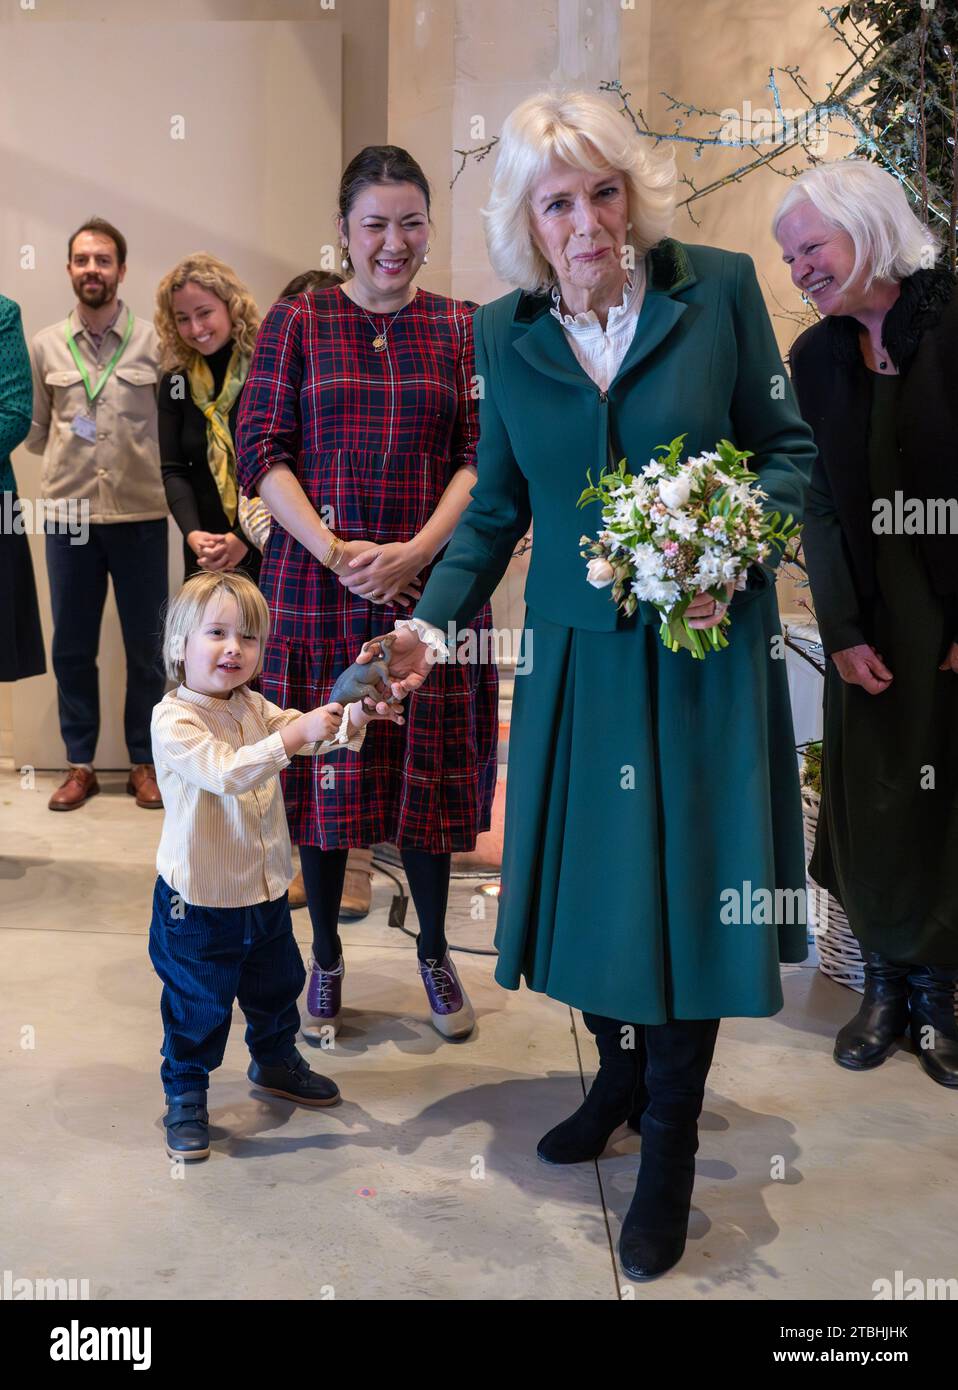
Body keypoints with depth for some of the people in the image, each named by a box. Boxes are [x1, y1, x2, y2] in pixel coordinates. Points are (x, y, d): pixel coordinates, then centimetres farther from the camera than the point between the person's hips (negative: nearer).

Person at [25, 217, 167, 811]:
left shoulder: (154, 340, 0)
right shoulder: (46, 344, 7)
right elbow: (36, 432, 13)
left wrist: (146, 465, -10)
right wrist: (71, 454, -3)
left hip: (141, 515, -2)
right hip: (70, 515, 2)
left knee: (146, 647, 7)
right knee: (71, 647, 8)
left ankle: (144, 761, 20)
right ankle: (81, 764, 21)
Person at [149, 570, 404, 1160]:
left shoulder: (253, 706, 2)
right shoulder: (173, 720, -21)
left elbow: (313, 732, 1)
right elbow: (226, 772, -35)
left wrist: (356, 714, -20)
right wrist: (293, 736, -43)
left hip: (266, 891, 7)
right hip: (199, 903, -7)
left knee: (277, 987, 25)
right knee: (197, 1007, 9)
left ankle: (276, 1061, 49)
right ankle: (186, 1095, 30)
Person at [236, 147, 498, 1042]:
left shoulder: (460, 327, 8)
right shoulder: (297, 321, 5)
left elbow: (482, 456, 1)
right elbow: (261, 449, -2)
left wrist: (414, 550, -13)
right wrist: (333, 551, -14)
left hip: (430, 584, 1)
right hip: (315, 587, -1)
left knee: (431, 770, 8)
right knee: (324, 773, 6)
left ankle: (433, 950, 27)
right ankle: (325, 958, 24)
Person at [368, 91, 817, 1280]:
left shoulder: (719, 289, -5)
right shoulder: (503, 333, 2)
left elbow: (789, 450, 0)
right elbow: (498, 503, 9)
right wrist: (435, 620, -1)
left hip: (704, 649, -2)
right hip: (576, 653, 3)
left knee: (684, 882, 2)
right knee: (586, 873, 10)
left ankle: (668, 1152, 22)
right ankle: (619, 1070, 39)